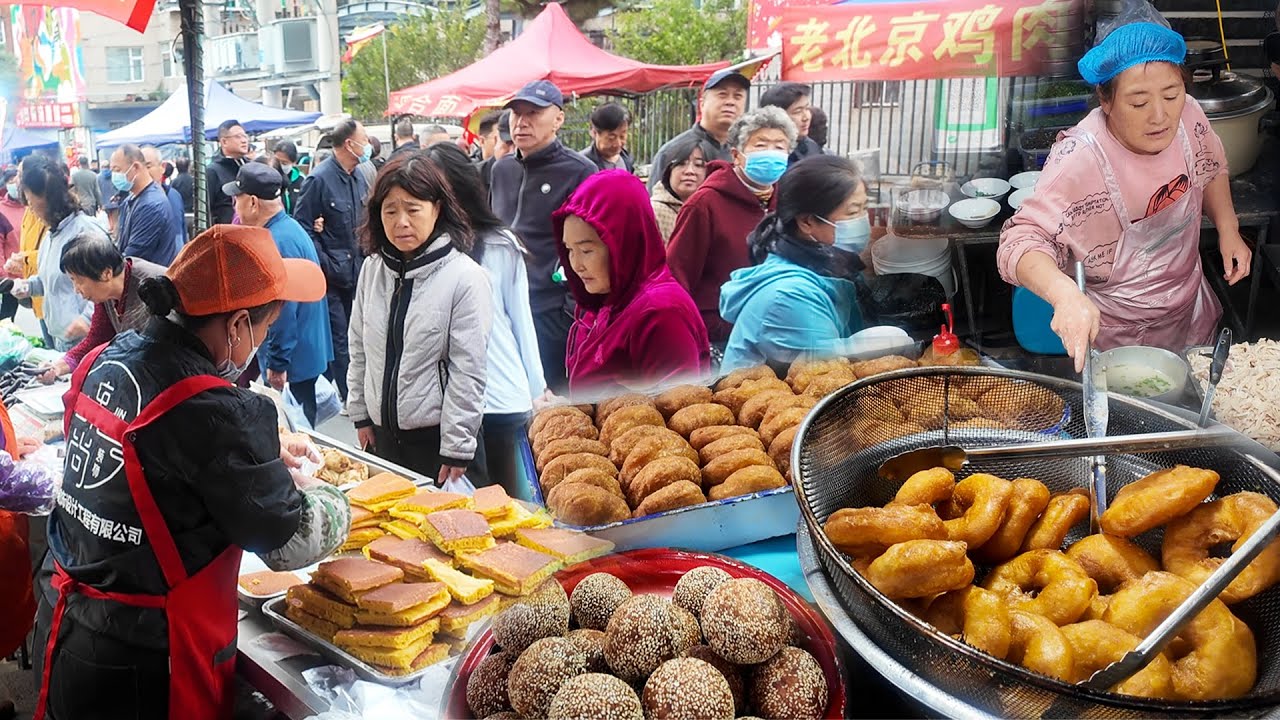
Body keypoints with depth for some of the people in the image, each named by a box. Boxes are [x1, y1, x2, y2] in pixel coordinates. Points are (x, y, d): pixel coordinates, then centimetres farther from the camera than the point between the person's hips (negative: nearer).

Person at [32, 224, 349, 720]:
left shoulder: (108, 358, -3)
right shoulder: (215, 413, -26)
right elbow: (292, 544, -15)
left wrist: (260, 454, 18)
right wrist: (335, 500, 5)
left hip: (61, 624, 8)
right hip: (139, 666, -7)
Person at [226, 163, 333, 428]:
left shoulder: (277, 242, -22)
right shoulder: (288, 227, 10)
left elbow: (282, 310, -24)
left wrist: (277, 365, -20)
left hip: (292, 363, -10)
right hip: (307, 355, 10)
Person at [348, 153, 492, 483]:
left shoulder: (465, 277, -14)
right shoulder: (372, 268, 2)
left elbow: (468, 373, -15)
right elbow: (359, 348, 11)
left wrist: (456, 450, -14)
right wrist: (361, 415, 10)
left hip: (436, 435, -5)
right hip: (384, 432, 5)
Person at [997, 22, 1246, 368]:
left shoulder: (1187, 116, -15)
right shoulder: (1079, 161, -34)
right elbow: (1021, 239, -39)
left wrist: (1227, 227, -5)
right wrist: (1065, 293, -56)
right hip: (1114, 334, -6)